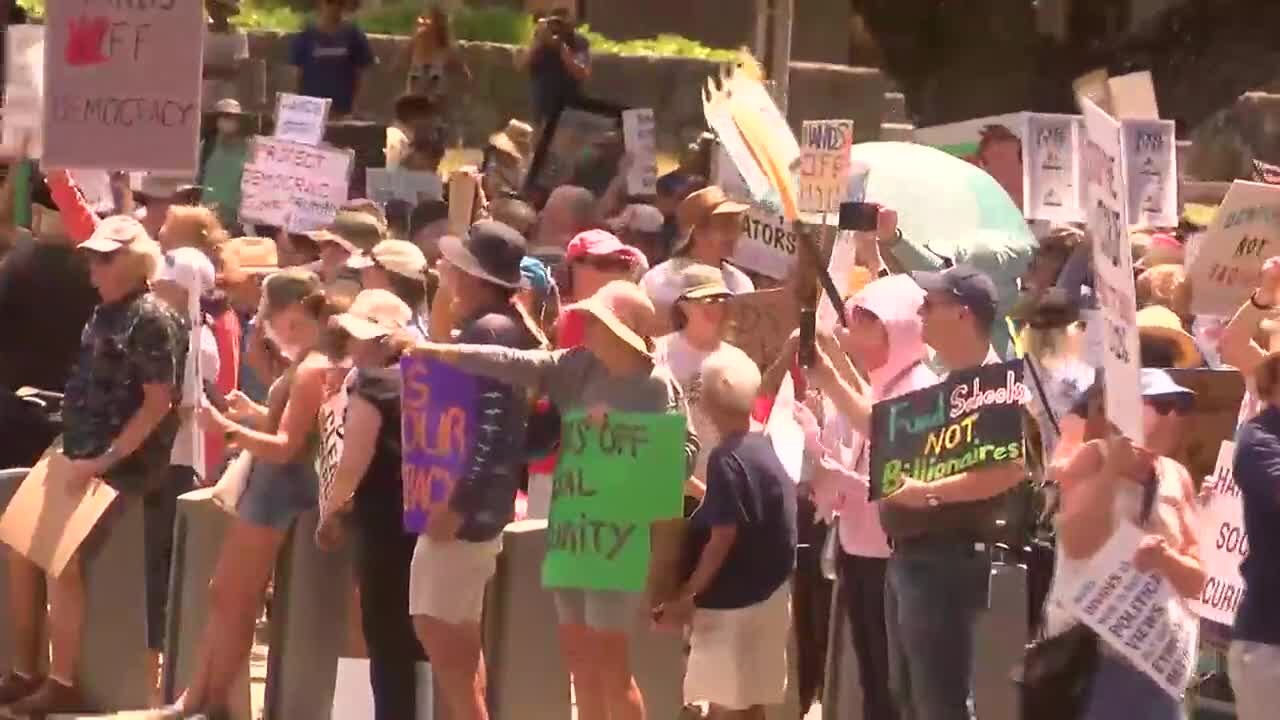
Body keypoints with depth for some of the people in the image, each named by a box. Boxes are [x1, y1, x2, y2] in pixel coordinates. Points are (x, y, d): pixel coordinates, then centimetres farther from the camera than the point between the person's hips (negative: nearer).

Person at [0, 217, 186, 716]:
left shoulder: (151, 320, -14)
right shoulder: (105, 314, 12)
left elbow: (159, 403, -19)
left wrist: (103, 461, -20)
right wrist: (73, 453, 11)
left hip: (122, 469, -9)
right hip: (82, 460, 9)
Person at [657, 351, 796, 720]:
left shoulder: (727, 458, -16)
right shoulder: (763, 448, 10)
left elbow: (723, 536, -19)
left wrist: (687, 595, -14)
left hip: (735, 599, -9)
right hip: (763, 592, 9)